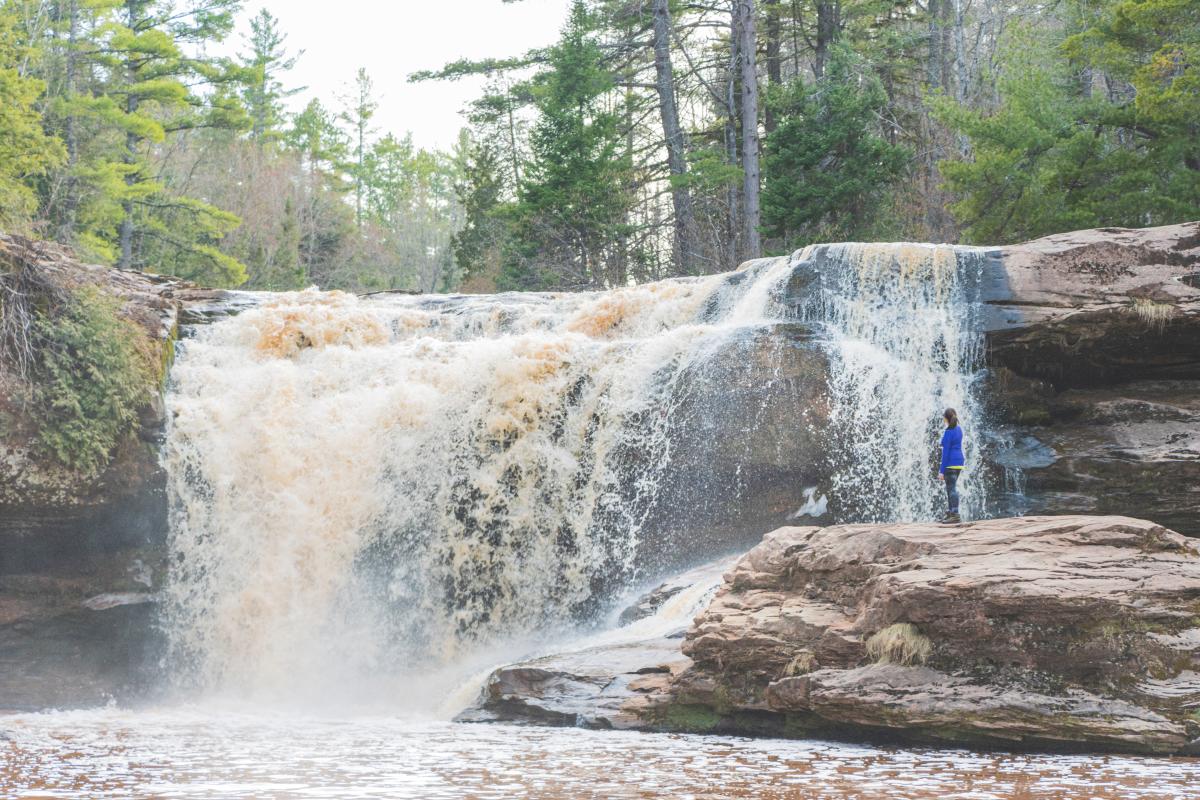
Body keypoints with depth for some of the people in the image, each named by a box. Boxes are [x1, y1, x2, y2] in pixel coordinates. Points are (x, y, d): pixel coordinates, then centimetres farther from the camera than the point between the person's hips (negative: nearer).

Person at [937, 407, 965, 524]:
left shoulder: (948, 432, -15)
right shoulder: (959, 429, 9)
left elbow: (945, 452, -16)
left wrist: (942, 470, -15)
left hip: (951, 463, -9)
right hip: (959, 462, 9)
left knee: (951, 489, -7)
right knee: (951, 489, 16)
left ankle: (955, 515, -9)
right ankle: (949, 513, 21)